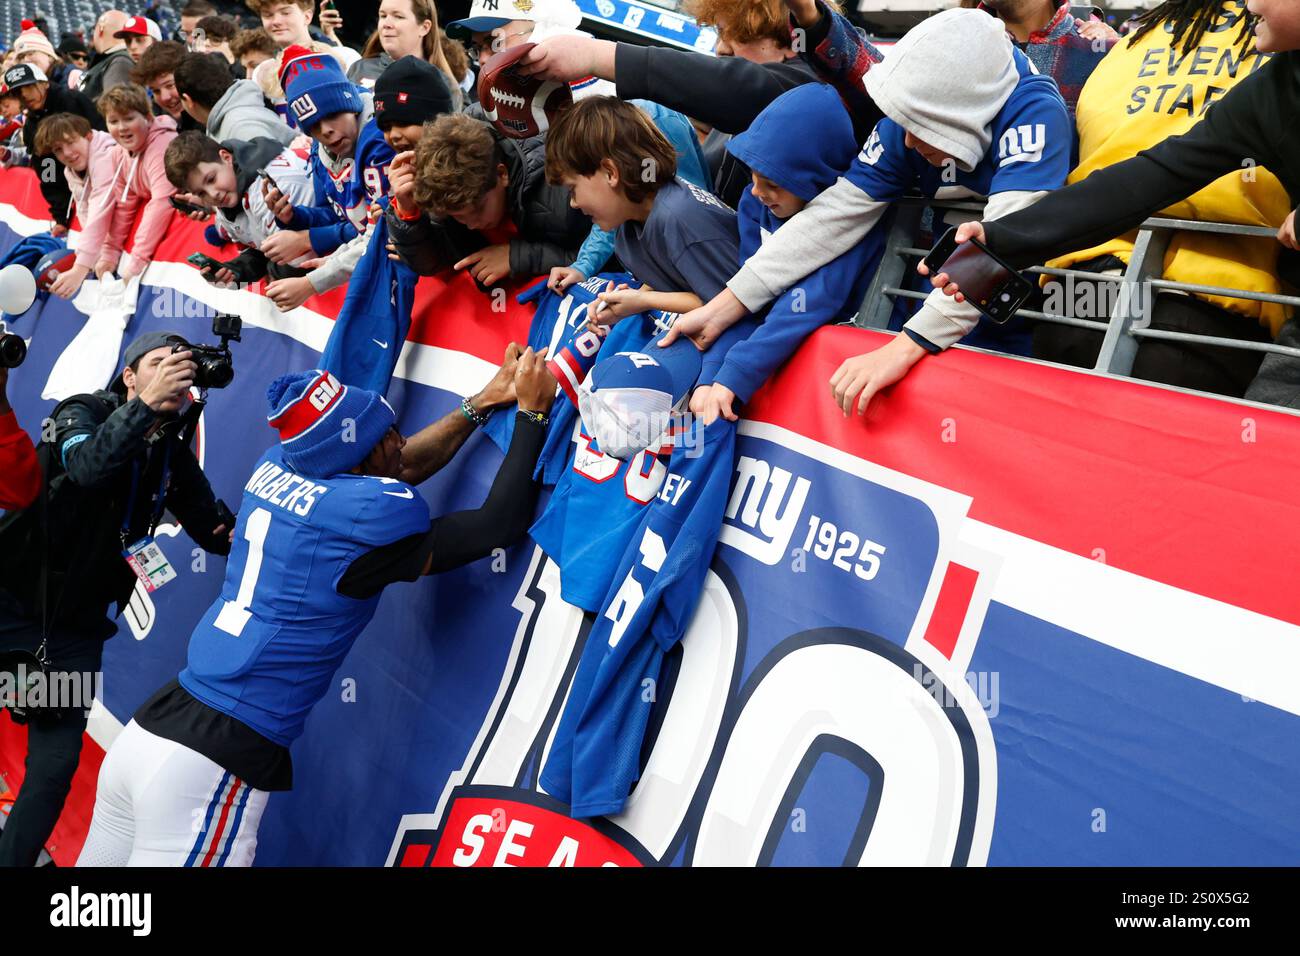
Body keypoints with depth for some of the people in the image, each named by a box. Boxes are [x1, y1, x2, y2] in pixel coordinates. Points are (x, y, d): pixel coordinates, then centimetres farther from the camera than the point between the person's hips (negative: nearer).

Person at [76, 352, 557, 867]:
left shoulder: (276, 467, 7)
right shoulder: (371, 513, -14)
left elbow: (396, 472, 22)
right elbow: (501, 525, -1)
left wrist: (484, 402, 20)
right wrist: (531, 412, 5)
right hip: (213, 763, -7)